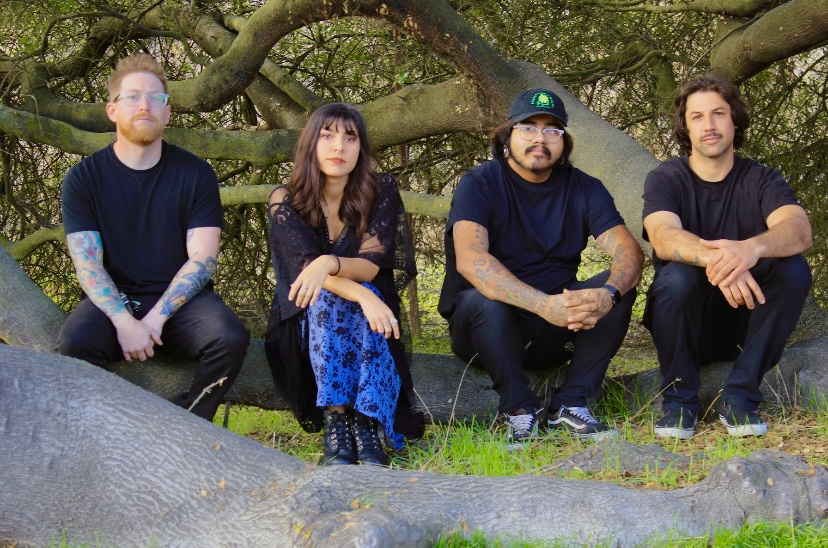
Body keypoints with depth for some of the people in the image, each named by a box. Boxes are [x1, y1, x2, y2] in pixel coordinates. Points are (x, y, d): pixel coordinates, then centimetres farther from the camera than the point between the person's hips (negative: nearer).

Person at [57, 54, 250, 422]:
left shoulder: (196, 174, 2)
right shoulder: (84, 178, 1)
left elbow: (202, 260, -5)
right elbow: (87, 265, -6)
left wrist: (156, 319, -18)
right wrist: (124, 322, -23)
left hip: (179, 300, 1)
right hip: (113, 300, 0)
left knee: (231, 338, -30)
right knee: (74, 343, -33)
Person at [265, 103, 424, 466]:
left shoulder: (381, 191, -7)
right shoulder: (285, 200, -8)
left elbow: (371, 264, -17)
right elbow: (305, 266, -22)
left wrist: (329, 264, -40)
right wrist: (361, 295, -41)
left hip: (368, 313, 1)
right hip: (306, 320, 0)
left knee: (367, 294, -33)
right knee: (327, 297, -33)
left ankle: (367, 423, -42)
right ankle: (334, 421, -41)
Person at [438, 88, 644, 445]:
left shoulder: (584, 189, 1)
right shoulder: (480, 184, -11)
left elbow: (629, 251, -13)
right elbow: (470, 261, -29)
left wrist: (607, 295, -37)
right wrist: (544, 305, -42)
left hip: (556, 333, 4)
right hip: (491, 323, -3)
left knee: (620, 285, -19)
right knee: (482, 300, -35)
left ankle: (570, 404, -13)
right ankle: (519, 410, -14)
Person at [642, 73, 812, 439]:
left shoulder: (760, 180, -2)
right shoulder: (665, 179, -5)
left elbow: (800, 230, -23)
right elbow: (664, 238, -27)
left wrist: (752, 248, -47)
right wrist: (714, 258, -49)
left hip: (745, 321, 2)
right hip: (687, 323, -1)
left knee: (793, 270, -25)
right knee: (676, 277, -32)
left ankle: (740, 397, -16)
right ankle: (679, 400, -12)